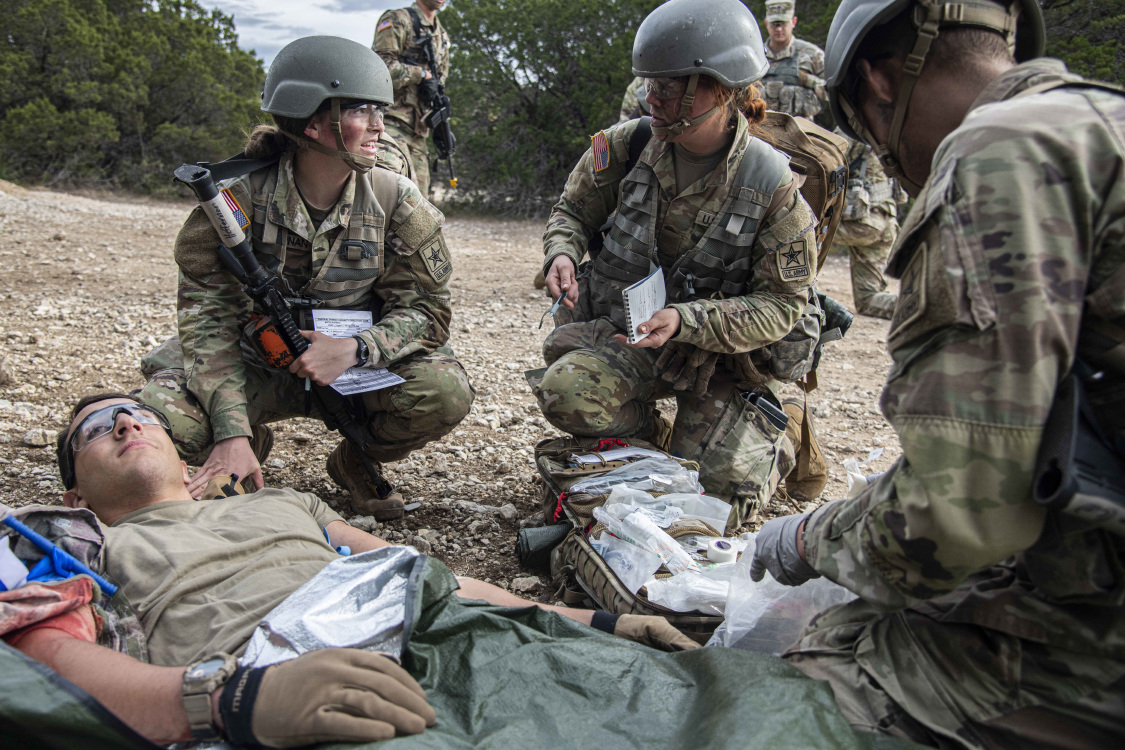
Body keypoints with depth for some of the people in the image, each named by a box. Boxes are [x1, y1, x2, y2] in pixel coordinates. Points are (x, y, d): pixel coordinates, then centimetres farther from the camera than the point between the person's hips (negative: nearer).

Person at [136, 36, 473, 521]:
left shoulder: (397, 203, -11)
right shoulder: (238, 199, -16)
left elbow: (426, 309, -10)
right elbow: (209, 317, -17)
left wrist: (354, 350, -31)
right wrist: (232, 433, -29)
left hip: (358, 365, 1)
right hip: (254, 366, -1)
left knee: (446, 392, -27)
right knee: (162, 415, -26)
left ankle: (356, 461, 6)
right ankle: (251, 445, 11)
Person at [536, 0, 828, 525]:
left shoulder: (773, 184, -15)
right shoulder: (626, 145, -7)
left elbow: (783, 305, -12)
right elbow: (572, 210, 12)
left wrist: (687, 320, -26)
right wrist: (562, 253, -13)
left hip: (721, 351, -1)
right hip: (624, 331, 2)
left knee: (721, 497, -12)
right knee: (565, 392, -31)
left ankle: (770, 441, 28)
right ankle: (655, 437, 5)